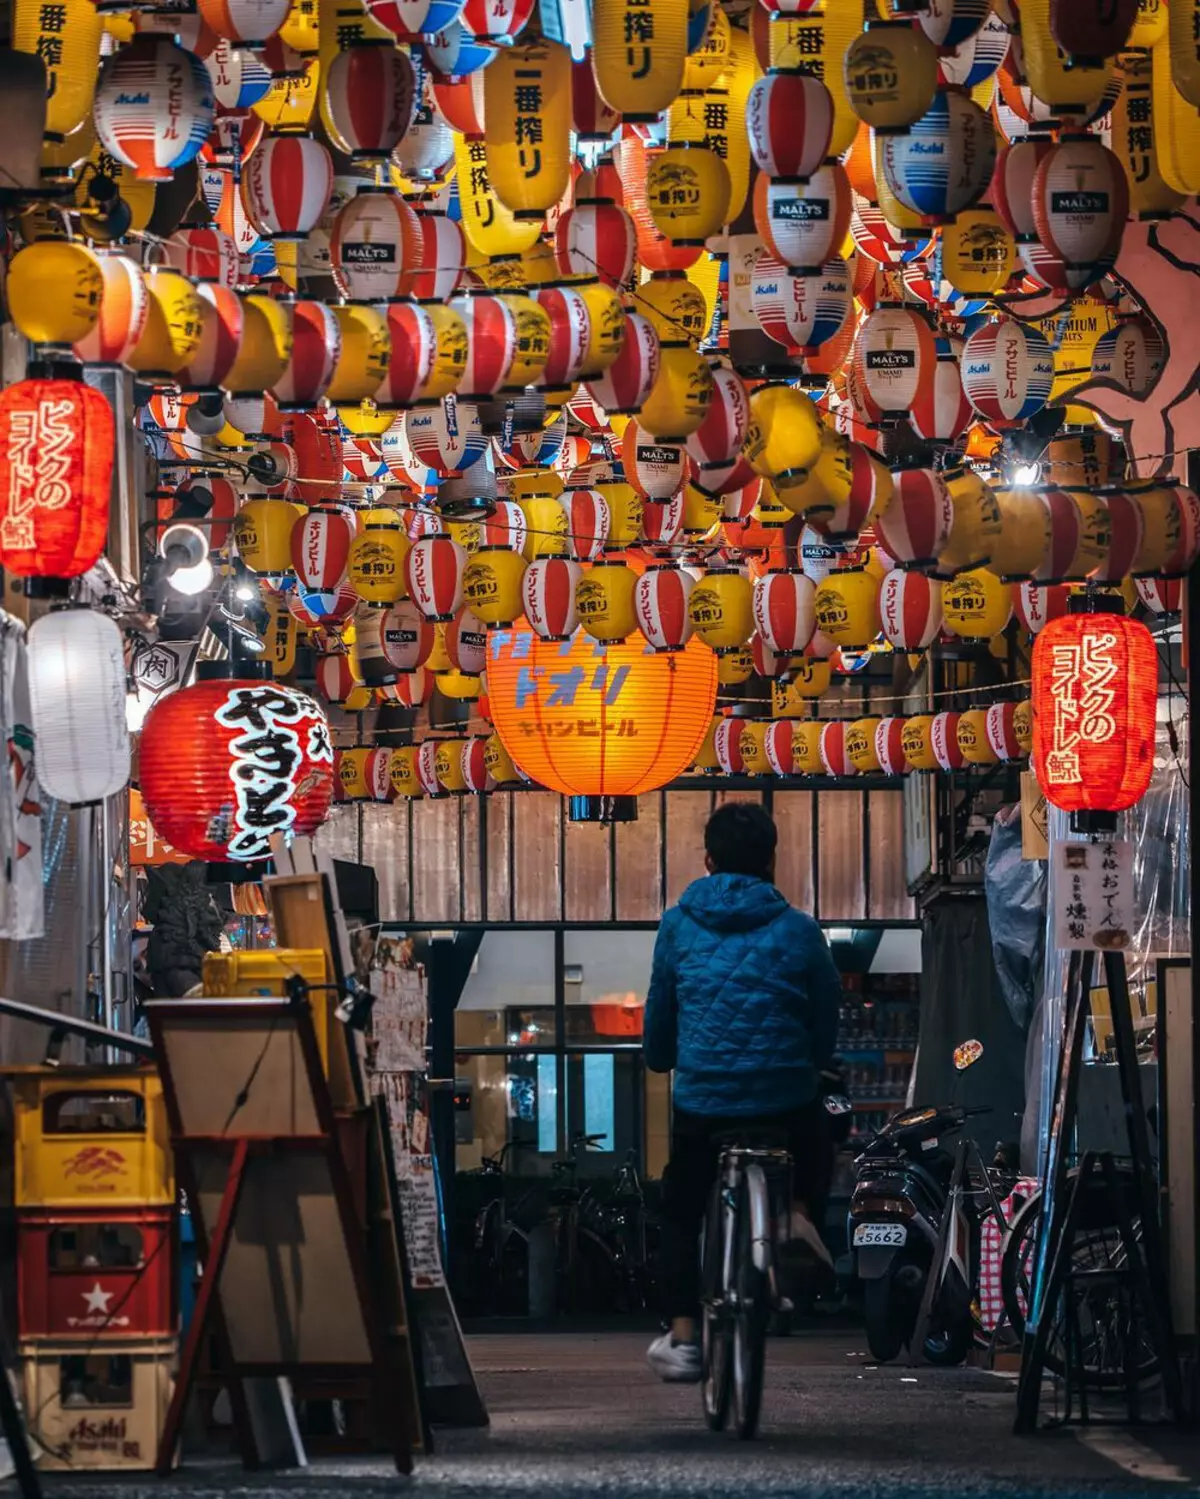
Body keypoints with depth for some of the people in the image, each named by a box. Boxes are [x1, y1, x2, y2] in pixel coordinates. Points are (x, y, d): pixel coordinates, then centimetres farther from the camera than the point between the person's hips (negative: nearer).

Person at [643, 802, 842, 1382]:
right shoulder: (798, 931, 1)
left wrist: (662, 1058, 32)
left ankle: (682, 1336, 6)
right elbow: (825, 1034, 8)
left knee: (680, 1213, 20)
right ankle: (801, 1212, 1)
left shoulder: (679, 926, 3)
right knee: (816, 1146, 33)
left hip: (702, 1100, 0)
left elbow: (657, 1024, 10)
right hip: (787, 1096, 0)